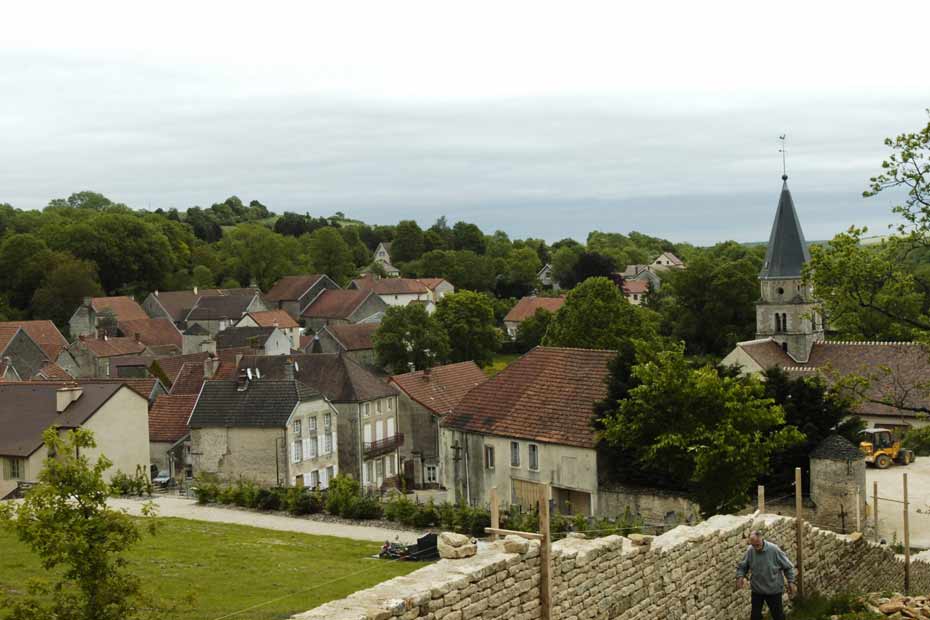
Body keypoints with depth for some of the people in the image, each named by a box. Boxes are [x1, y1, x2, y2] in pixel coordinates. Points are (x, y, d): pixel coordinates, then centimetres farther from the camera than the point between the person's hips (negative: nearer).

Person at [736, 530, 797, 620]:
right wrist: (740, 576, -15)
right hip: (756, 590, 3)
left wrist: (791, 582, -8)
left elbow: (788, 566, -7)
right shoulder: (750, 551, -10)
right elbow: (741, 566, 3)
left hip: (774, 590, -3)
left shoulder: (774, 549, -19)